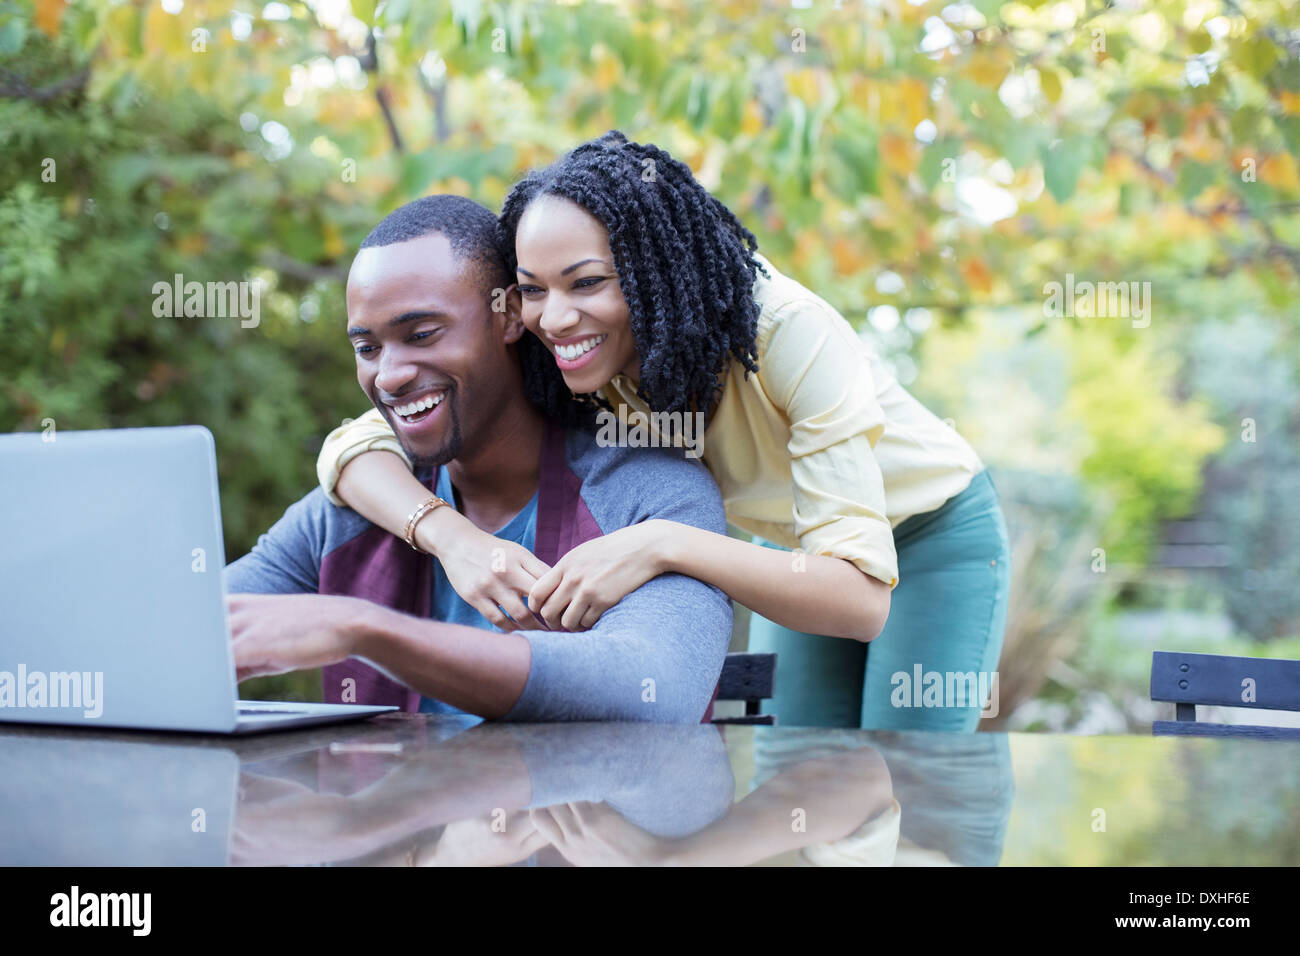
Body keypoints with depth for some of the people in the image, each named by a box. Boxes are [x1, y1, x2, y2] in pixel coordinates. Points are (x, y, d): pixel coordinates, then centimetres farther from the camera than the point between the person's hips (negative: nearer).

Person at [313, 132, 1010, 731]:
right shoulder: (566, 364, -24)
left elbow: (862, 597, -42)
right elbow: (354, 447, -26)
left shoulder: (790, 333, -38)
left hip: (934, 533, -4)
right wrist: (459, 541, -47)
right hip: (795, 538, 4)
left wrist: (662, 546, -55)